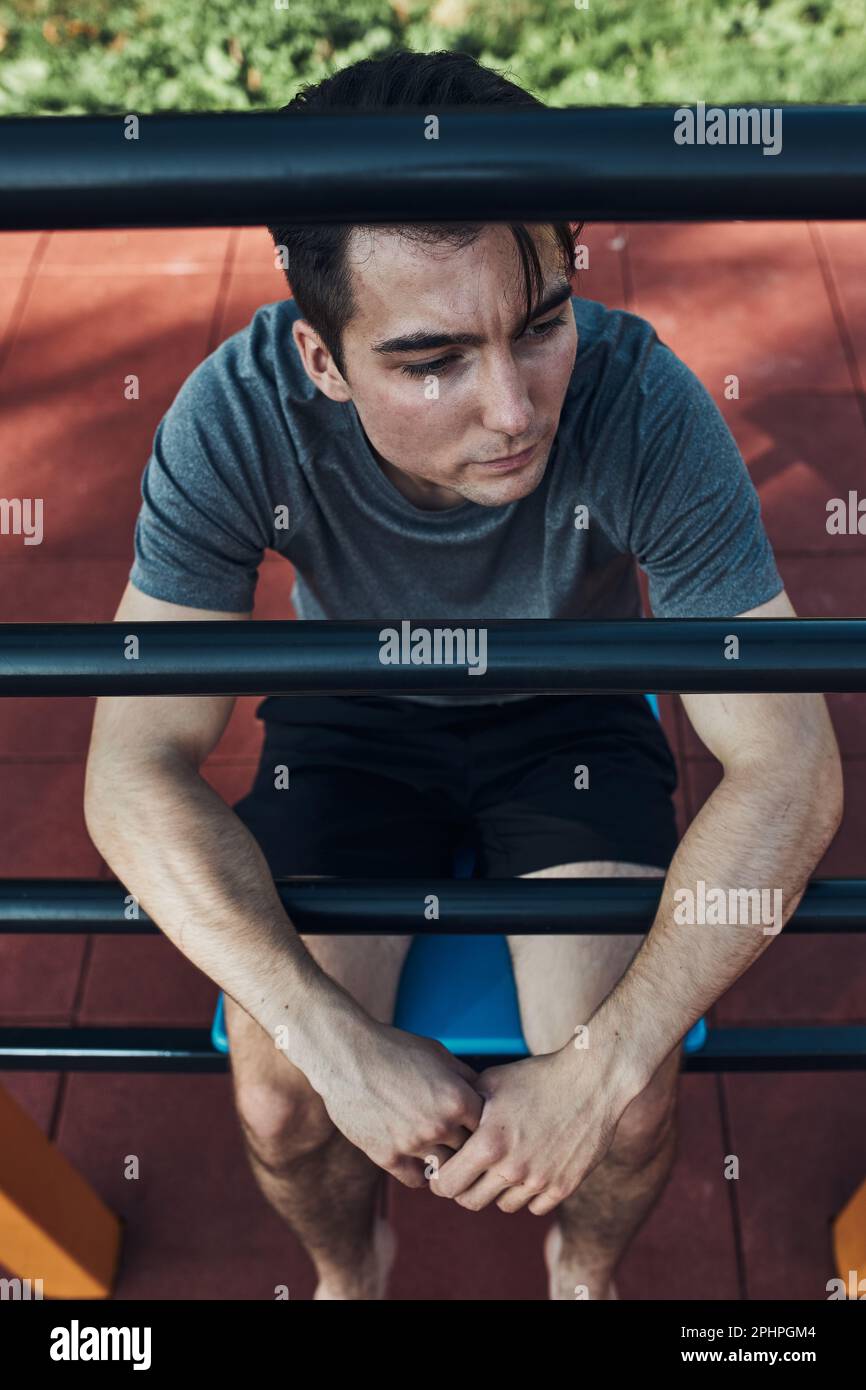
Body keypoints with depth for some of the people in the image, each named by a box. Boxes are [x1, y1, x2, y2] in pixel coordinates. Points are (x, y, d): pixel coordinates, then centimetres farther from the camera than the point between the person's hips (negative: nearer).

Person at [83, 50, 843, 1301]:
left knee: (631, 1111, -16)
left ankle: (586, 1265, 24)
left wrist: (604, 1066, -37)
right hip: (350, 718, 1)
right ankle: (348, 1263, 25)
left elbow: (791, 770, -29)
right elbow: (136, 770, -27)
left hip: (569, 716, 0)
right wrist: (339, 1041, -38)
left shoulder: (643, 405, -32)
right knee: (281, 1103, -15)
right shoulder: (238, 417, -30)